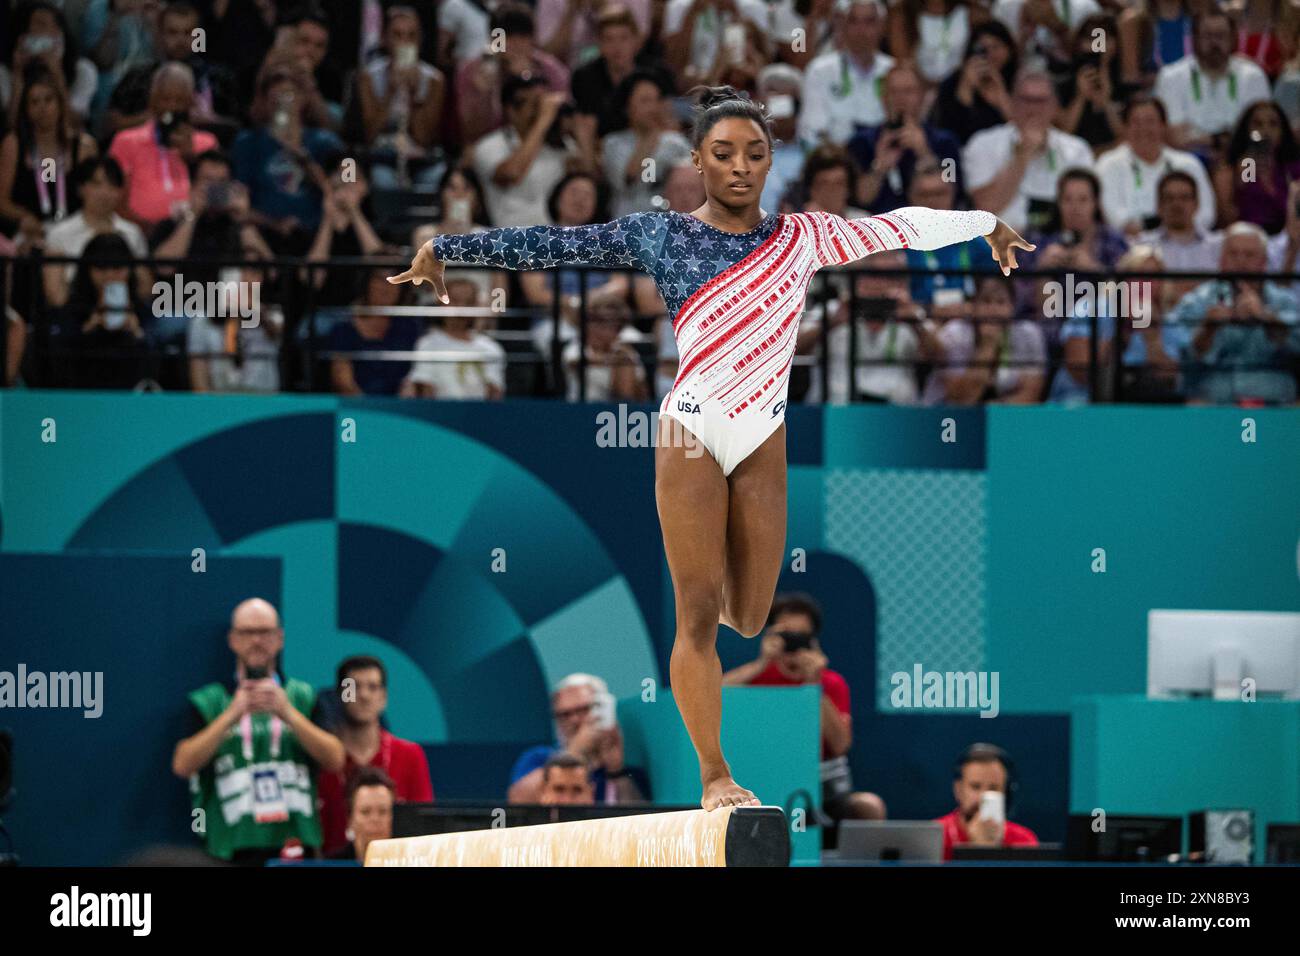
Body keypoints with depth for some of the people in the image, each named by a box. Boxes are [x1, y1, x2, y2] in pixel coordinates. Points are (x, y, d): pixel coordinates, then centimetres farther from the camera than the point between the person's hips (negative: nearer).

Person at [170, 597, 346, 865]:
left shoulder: (305, 697, 14)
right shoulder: (208, 701, 10)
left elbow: (335, 759, 1)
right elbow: (182, 765, -4)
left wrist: (287, 712, -11)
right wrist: (232, 715, -13)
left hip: (296, 841, 1)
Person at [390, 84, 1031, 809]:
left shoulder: (803, 237, 5)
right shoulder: (660, 234, 0)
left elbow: (905, 227, 14)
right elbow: (553, 244, 4)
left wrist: (989, 225, 25)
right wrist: (445, 248, 9)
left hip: (763, 438, 3)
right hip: (692, 434, -3)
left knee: (749, 617, 6)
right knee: (699, 616, -5)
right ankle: (715, 775, -3)